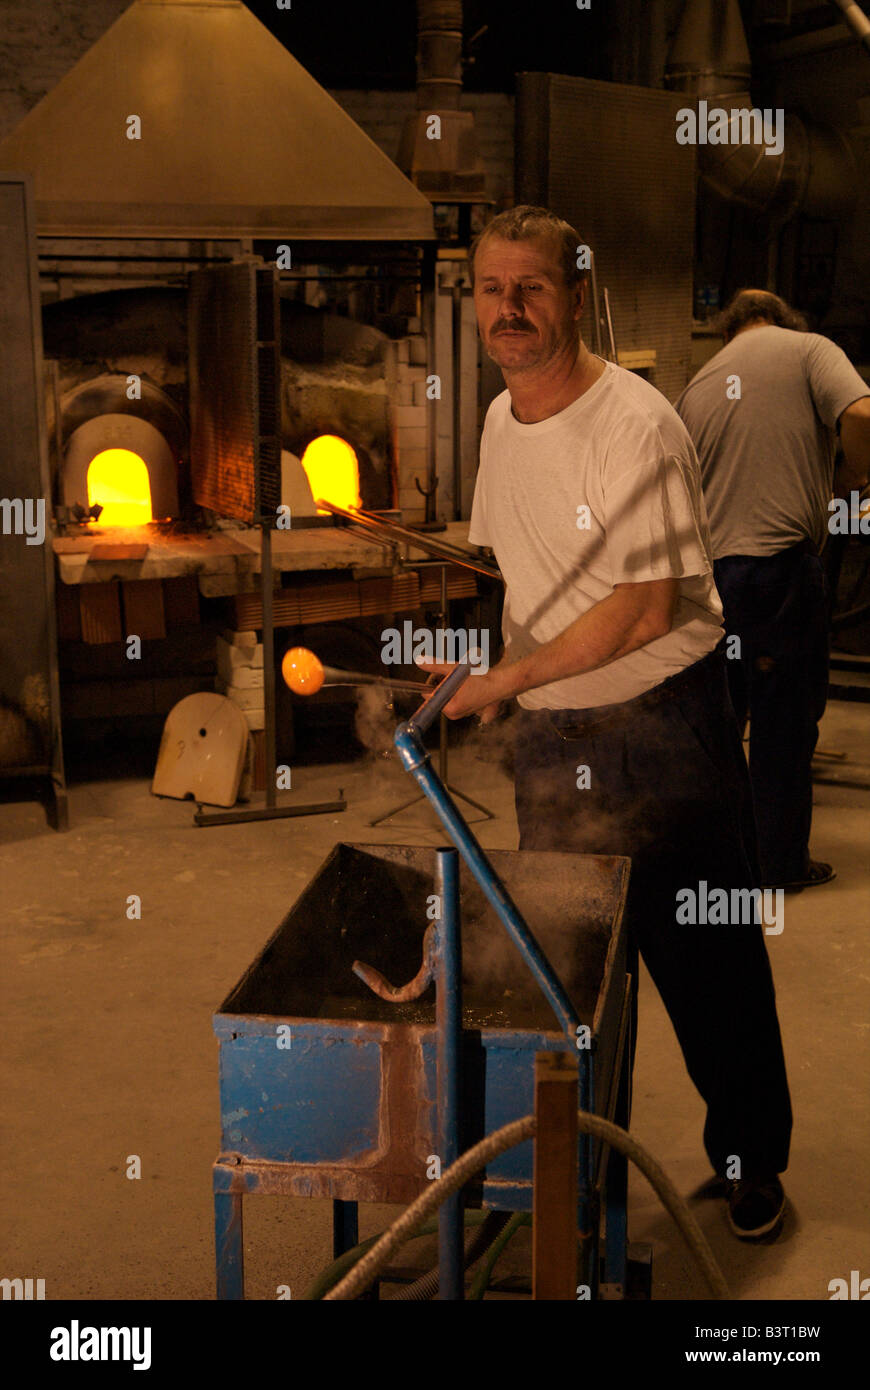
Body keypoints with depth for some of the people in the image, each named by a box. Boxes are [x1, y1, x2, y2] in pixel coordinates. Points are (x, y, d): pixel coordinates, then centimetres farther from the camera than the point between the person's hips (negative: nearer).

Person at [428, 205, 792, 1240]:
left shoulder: (634, 425, -19)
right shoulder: (502, 418, 6)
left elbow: (646, 611, -21)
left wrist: (510, 676, -16)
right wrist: (489, 673, 8)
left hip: (662, 725, -7)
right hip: (550, 729, 7)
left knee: (706, 958, 4)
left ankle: (750, 1158, 24)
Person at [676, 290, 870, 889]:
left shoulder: (698, 385, 16)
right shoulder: (808, 349, 2)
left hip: (705, 567, 6)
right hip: (780, 563, -5)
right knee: (785, 718, 6)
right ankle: (781, 861, 15)